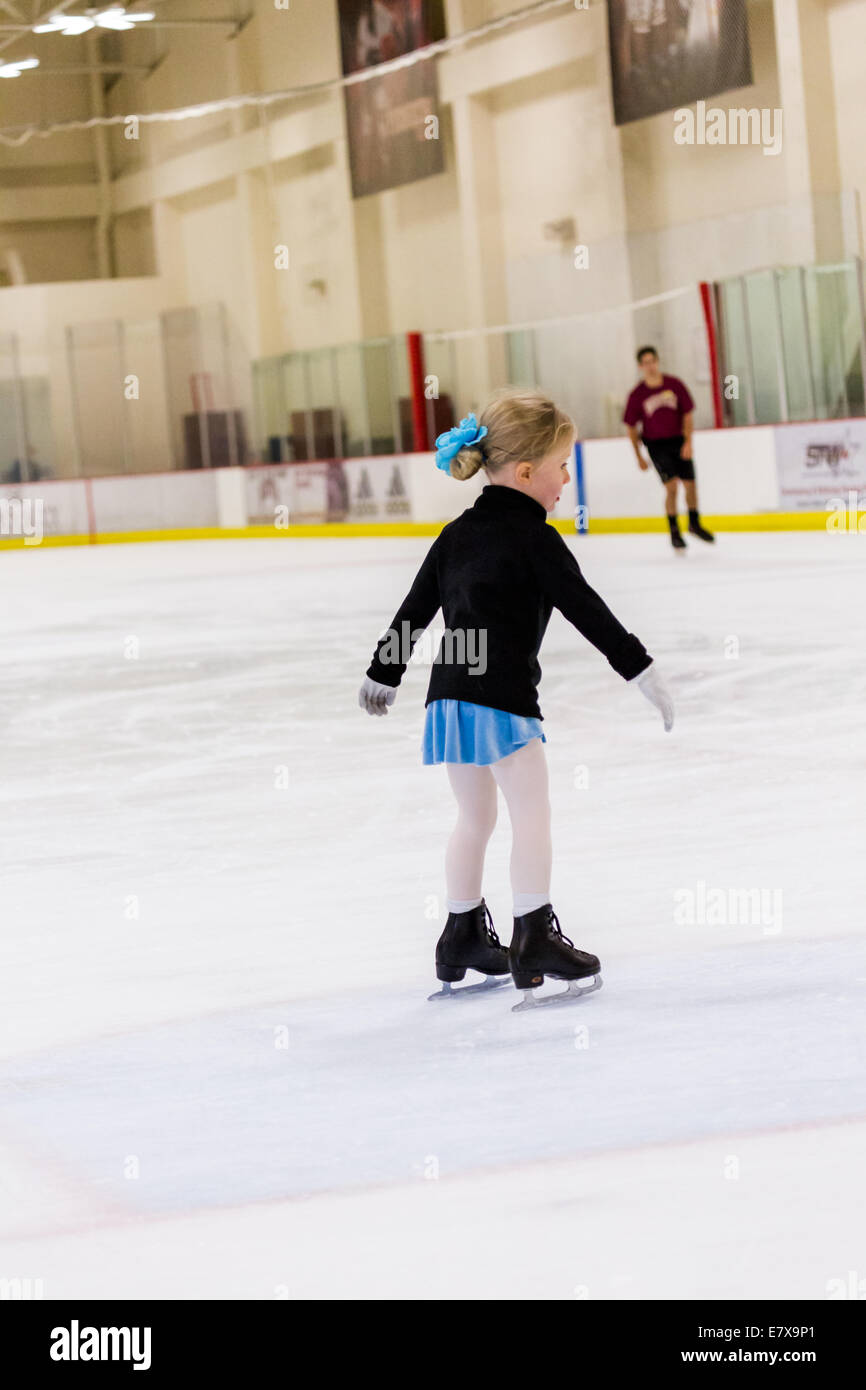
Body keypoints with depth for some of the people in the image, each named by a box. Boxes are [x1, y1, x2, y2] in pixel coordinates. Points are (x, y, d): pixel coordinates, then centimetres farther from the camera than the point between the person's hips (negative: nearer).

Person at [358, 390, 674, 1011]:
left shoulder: (456, 535, 14)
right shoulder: (535, 539, -7)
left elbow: (414, 610, 20)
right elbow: (586, 610, -9)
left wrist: (383, 674, 31)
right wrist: (641, 668, -3)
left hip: (449, 695, 8)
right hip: (501, 698, -8)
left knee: (475, 816, 19)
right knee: (532, 812, -1)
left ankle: (464, 936, 28)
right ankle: (534, 937, -4)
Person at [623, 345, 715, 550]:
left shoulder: (675, 385, -5)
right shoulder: (637, 395, -7)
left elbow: (688, 414, -1)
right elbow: (631, 427, 1)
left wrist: (688, 442, -11)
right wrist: (639, 456, -2)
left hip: (679, 440, 2)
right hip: (656, 444, -2)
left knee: (690, 484, 4)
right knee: (672, 485, -14)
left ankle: (694, 523, 27)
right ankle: (674, 531, -2)